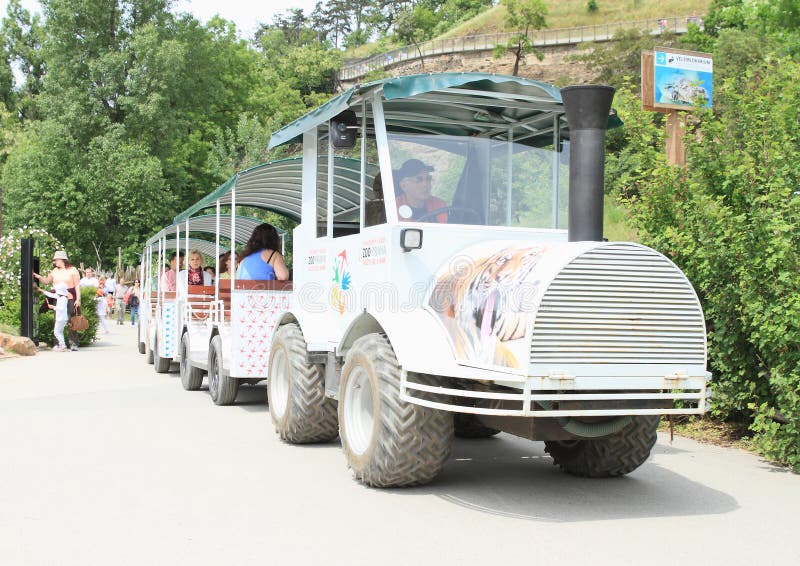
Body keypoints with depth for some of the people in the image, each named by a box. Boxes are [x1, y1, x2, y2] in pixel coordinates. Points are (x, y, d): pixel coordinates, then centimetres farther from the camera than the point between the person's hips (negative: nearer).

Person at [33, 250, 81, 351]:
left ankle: (74, 344, -5)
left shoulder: (72, 270, 2)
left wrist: (78, 299, -8)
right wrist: (38, 276, 7)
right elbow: (46, 281, 23)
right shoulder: (55, 271, 16)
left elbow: (77, 286, -1)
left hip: (70, 298, -5)